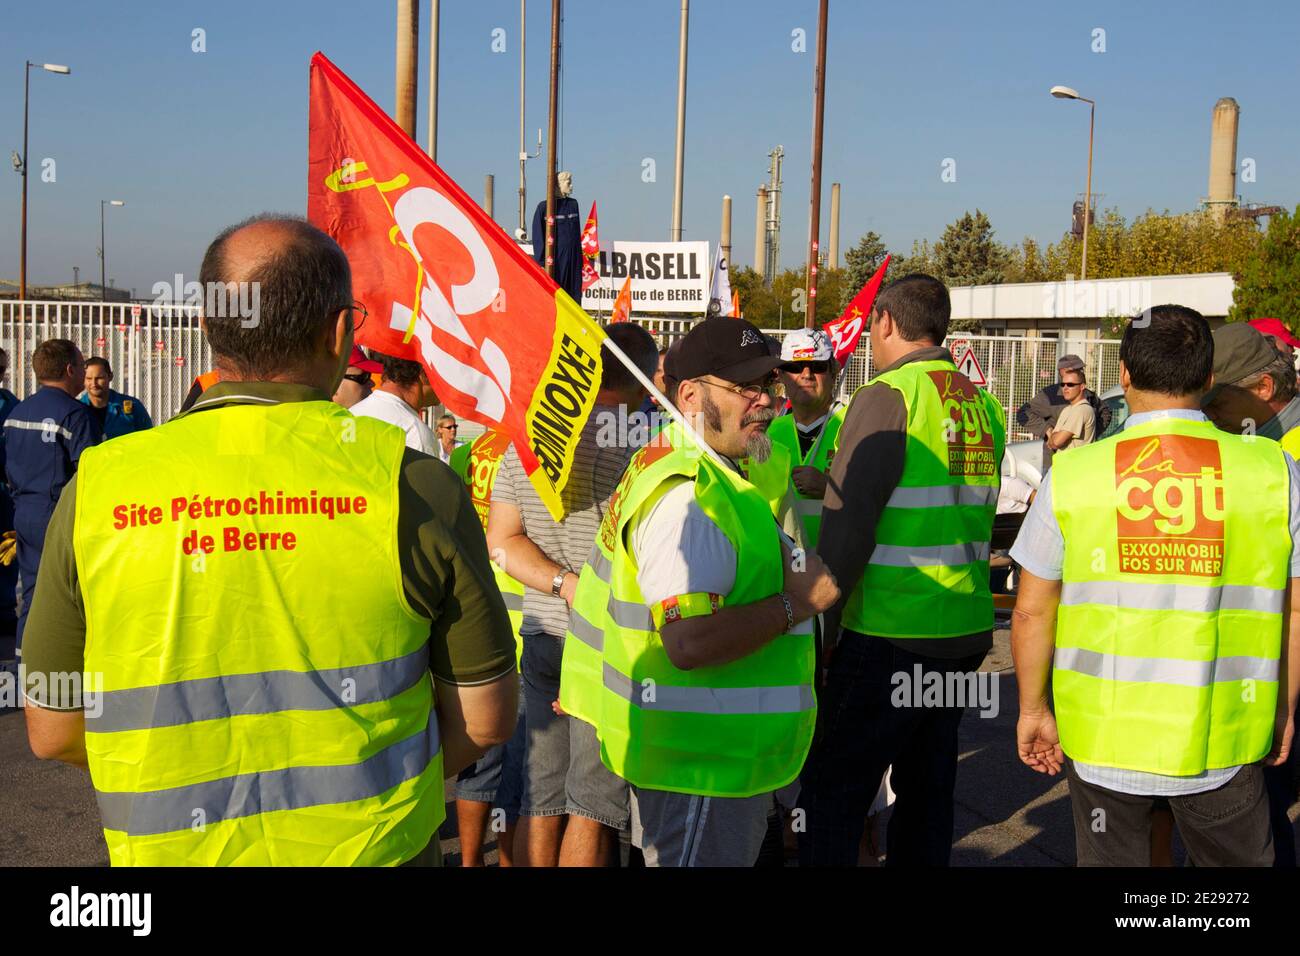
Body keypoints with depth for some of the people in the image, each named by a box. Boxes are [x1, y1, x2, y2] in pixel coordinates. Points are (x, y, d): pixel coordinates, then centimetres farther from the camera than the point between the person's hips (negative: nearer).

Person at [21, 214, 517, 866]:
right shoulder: (414, 484, -15)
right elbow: (485, 718, -9)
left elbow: (51, 731, -2)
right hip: (376, 848, -1)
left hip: (170, 848, 2)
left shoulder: (97, 490, -11)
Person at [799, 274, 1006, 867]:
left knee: (832, 792, 2)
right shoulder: (983, 404, 9)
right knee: (928, 789, 18)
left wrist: (821, 624, -9)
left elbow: (846, 527, -17)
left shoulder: (887, 398, -13)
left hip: (892, 636, -7)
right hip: (967, 630, 8)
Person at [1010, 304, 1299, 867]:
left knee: (1111, 860, 17)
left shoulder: (1072, 474, -7)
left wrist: (1033, 708, 10)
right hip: (1224, 741, 0)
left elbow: (1032, 612, -3)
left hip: (1103, 738, 0)